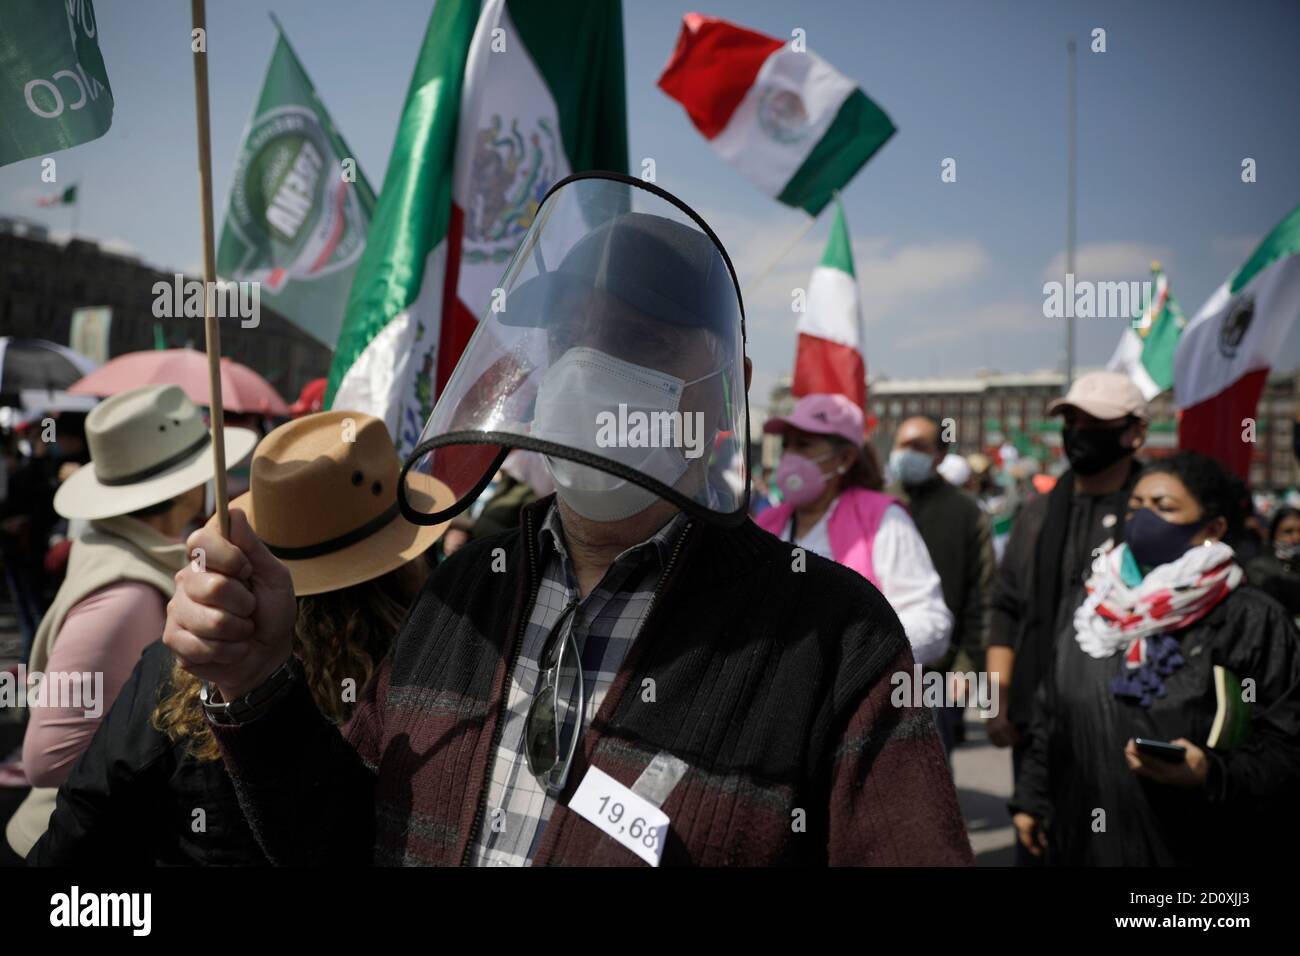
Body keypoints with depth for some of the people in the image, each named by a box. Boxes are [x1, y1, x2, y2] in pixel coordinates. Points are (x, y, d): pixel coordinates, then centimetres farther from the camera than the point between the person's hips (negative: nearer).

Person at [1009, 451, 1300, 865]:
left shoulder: (1253, 622, -8)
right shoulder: (1092, 614, 9)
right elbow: (1049, 721, 14)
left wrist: (1212, 775, -26)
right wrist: (1030, 798, 14)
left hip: (1193, 850, -4)